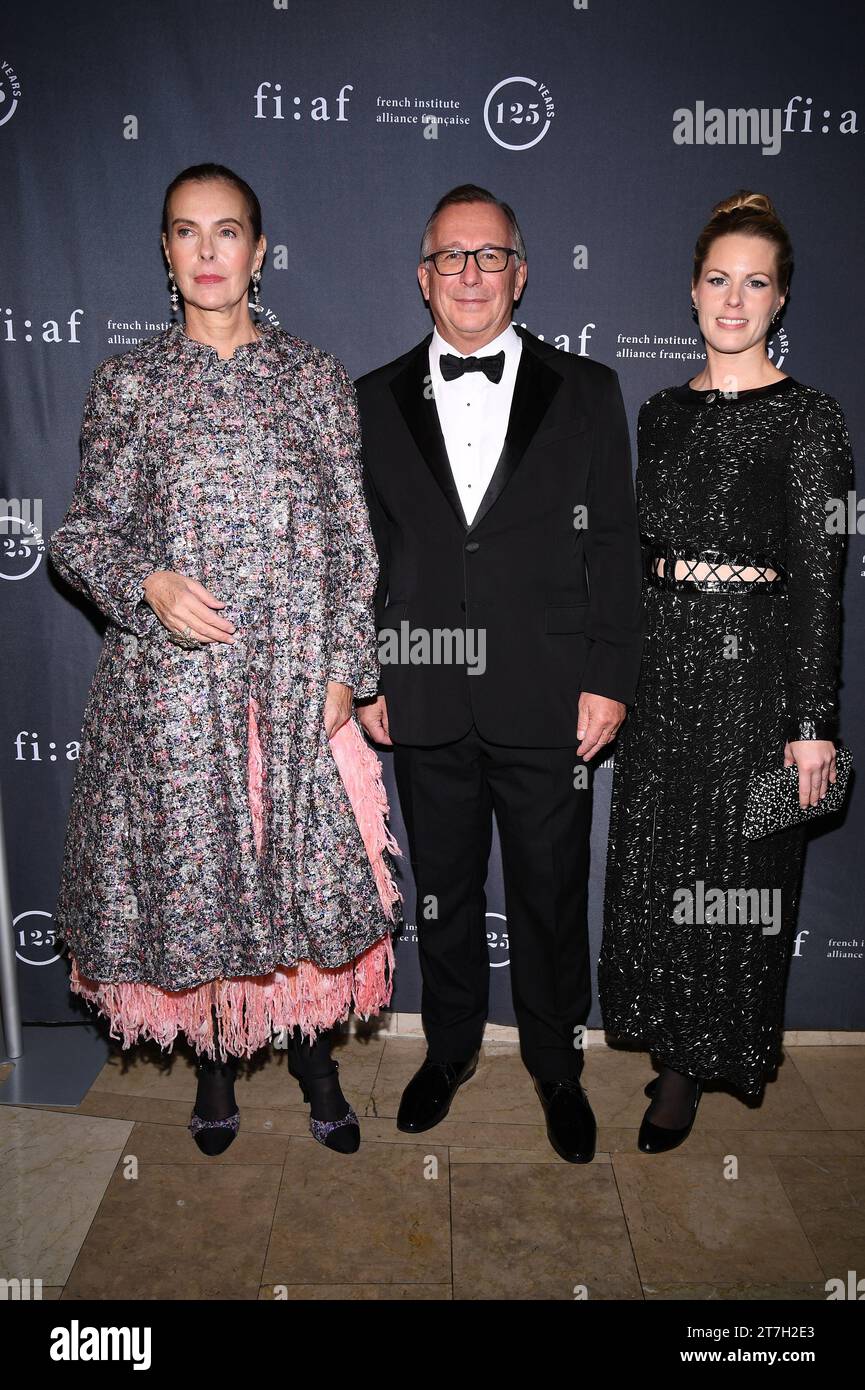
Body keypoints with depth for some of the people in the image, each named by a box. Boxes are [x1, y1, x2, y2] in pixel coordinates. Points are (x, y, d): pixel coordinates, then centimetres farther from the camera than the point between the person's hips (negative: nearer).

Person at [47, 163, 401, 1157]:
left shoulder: (314, 377, 5)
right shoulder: (128, 383, 5)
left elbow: (354, 536, 4)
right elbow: (82, 532, 6)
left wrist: (344, 666, -4)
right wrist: (148, 583, -15)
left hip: (300, 674, 0)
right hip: (172, 677, 0)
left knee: (309, 868, 6)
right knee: (193, 869, 9)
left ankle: (313, 1058, 30)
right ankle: (216, 1064, 32)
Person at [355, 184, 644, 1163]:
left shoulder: (585, 393, 3)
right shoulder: (374, 401, 6)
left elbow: (613, 546, 0)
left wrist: (609, 679, -7)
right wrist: (363, 680, 2)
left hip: (548, 706, -1)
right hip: (425, 706, 2)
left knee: (551, 901, 12)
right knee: (443, 893, 17)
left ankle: (556, 1065, 35)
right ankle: (450, 1050, 39)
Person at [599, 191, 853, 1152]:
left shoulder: (808, 419, -5)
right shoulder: (663, 413, 11)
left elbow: (820, 577, -8)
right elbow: (643, 546, 13)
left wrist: (813, 721, -12)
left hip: (754, 662, -5)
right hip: (662, 658, 5)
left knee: (730, 870, 5)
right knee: (653, 863, 11)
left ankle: (691, 1068, 25)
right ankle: (673, 1044, 31)